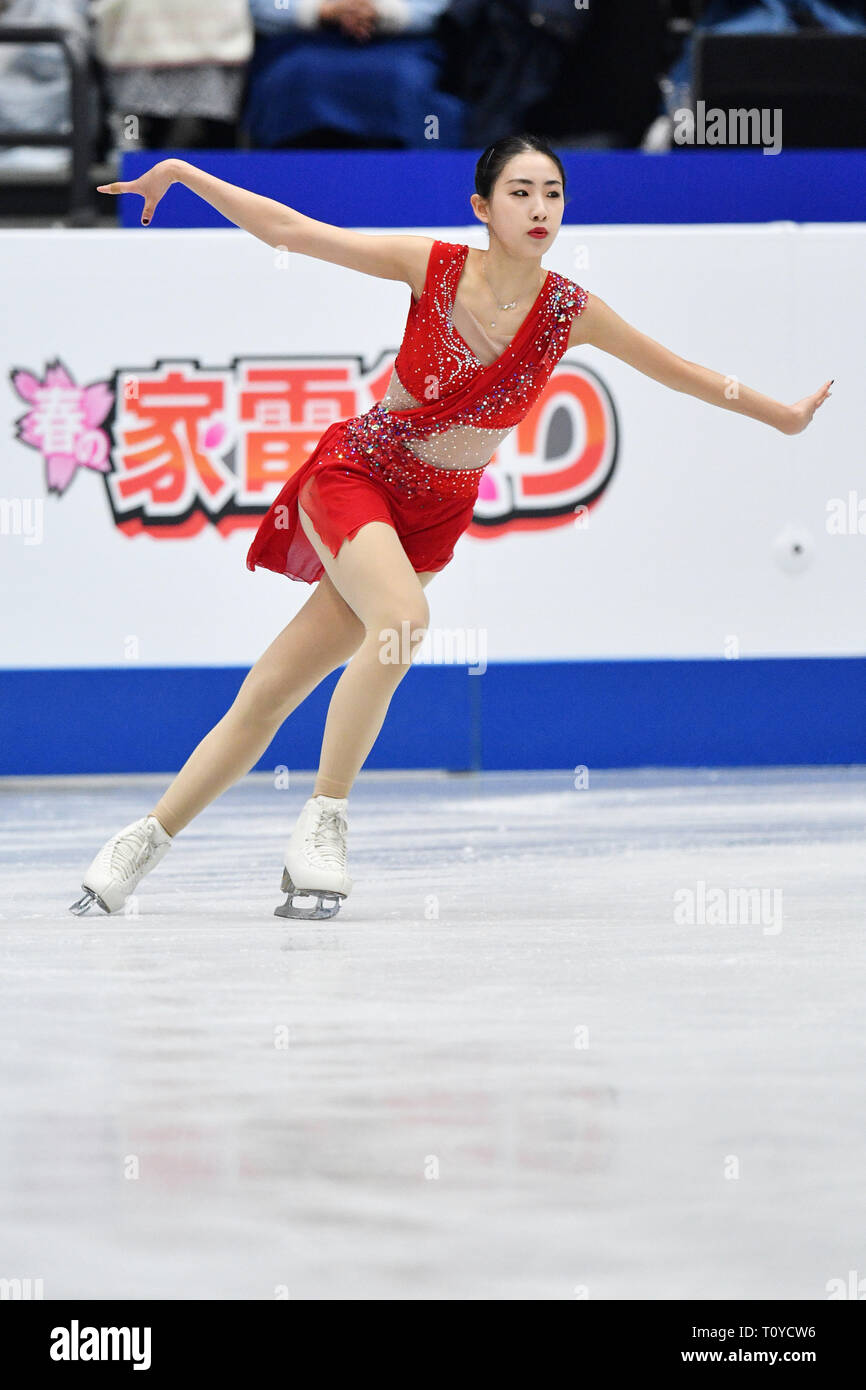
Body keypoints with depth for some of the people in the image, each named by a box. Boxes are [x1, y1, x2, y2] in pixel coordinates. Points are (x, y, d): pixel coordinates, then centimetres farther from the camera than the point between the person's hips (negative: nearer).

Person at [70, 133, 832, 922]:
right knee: (403, 615, -33)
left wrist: (781, 416, 16)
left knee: (272, 694, 0)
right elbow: (289, 232, -8)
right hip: (355, 472, -3)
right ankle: (323, 826, -21)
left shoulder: (570, 313, -7)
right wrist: (183, 174, -12)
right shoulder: (433, 267, -12)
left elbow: (679, 370, 8)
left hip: (434, 516, 3)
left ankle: (150, 838, 14)